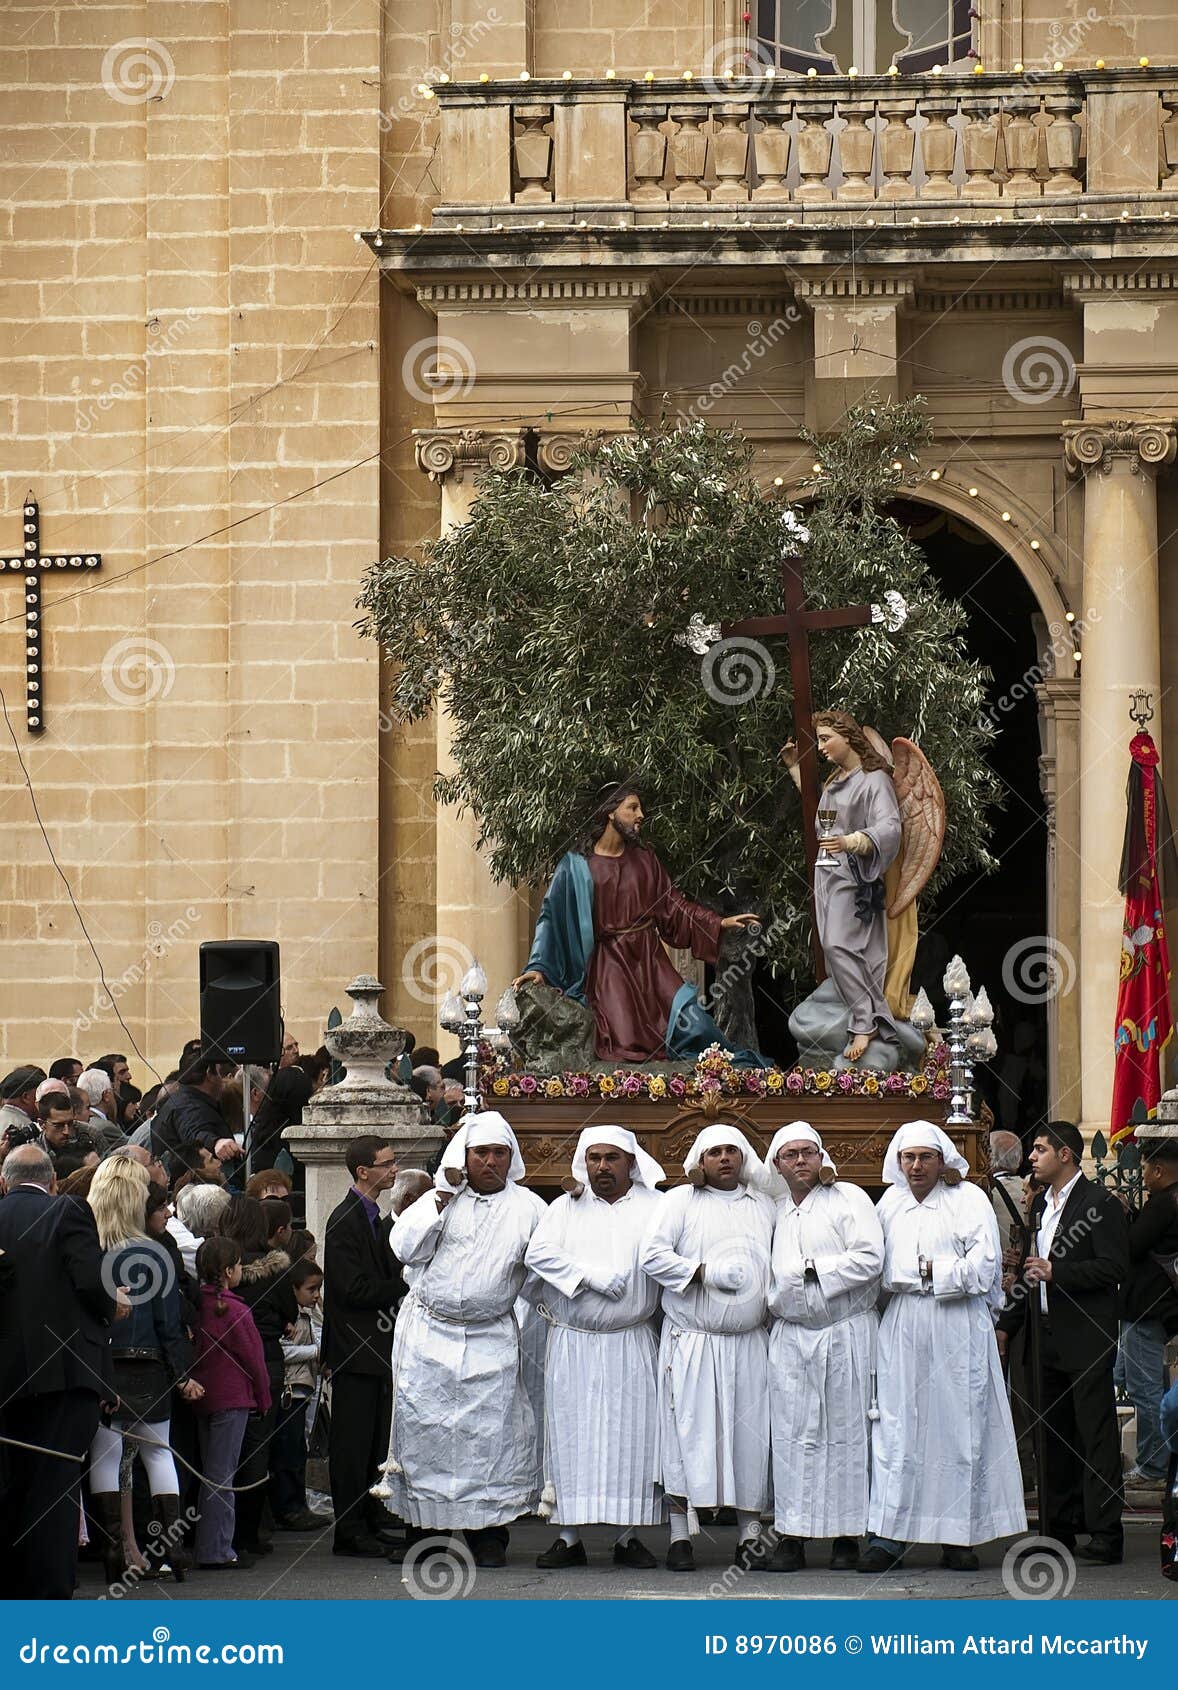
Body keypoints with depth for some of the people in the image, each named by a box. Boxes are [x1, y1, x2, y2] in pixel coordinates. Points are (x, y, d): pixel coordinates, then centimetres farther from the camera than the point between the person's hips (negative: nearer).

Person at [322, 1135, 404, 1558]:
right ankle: (350, 1531, -3)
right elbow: (353, 1289, -20)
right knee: (353, 1442, -6)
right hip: (354, 1348, -10)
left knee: (372, 1443, 12)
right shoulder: (345, 1221, -14)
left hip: (376, 1347, 10)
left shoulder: (377, 1220, 17)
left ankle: (368, 1524, 18)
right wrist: (402, 1287, -12)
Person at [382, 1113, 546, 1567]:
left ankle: (488, 1534, 4)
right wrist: (442, 1198, -8)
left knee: (490, 1432, -3)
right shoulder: (438, 1198, 8)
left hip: (490, 1338, -1)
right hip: (428, 1333, 1)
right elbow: (404, 1248, -4)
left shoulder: (527, 1207, 5)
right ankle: (421, 1527, 10)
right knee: (421, 1426, 1)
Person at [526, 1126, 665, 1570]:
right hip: (572, 1344, 1)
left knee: (632, 1434, -1)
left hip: (631, 1345, -1)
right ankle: (569, 1537, 3)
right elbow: (538, 1253, -6)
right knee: (571, 1435, 0)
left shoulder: (655, 1206, 6)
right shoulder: (565, 1208, 9)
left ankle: (628, 1537, 5)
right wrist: (593, 1275, -13)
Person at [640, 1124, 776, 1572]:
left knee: (751, 1433, 1)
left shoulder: (765, 1207, 16)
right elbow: (652, 1256, -5)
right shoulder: (680, 1201, 4)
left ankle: (751, 1533, 5)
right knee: (688, 1430, -6)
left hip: (748, 1341, 3)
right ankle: (680, 1534, -5)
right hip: (691, 1340, -3)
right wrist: (705, 1273, -12)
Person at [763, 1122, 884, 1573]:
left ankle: (847, 1535, 3)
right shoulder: (775, 1211, 15)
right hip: (790, 1335, 4)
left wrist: (813, 1269, -9)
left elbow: (870, 1258, -11)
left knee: (846, 1430, -1)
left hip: (845, 1333, -4)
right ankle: (791, 1535, 0)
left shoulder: (849, 1199, 0)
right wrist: (772, 1298, 3)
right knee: (792, 1433, -1)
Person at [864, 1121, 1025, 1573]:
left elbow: (984, 1263, -6)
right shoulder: (889, 1203, 14)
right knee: (896, 1429, -3)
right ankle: (889, 1535, -3)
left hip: (957, 1327, -3)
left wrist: (932, 1272, -4)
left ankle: (959, 1537, 3)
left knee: (958, 1428, -1)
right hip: (902, 1327, 3)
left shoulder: (968, 1200, 2)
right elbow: (874, 1264, 13)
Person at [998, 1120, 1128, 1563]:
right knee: (1056, 1435, 11)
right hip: (1049, 1337, 8)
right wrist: (1006, 1324, 20)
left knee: (1096, 1435, -6)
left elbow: (1114, 1268, -15)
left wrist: (1057, 1272, -20)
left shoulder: (1099, 1203, -9)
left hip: (1087, 1339, -8)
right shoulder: (1041, 1203, 16)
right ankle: (1060, 1529, 16)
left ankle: (1105, 1533, -5)